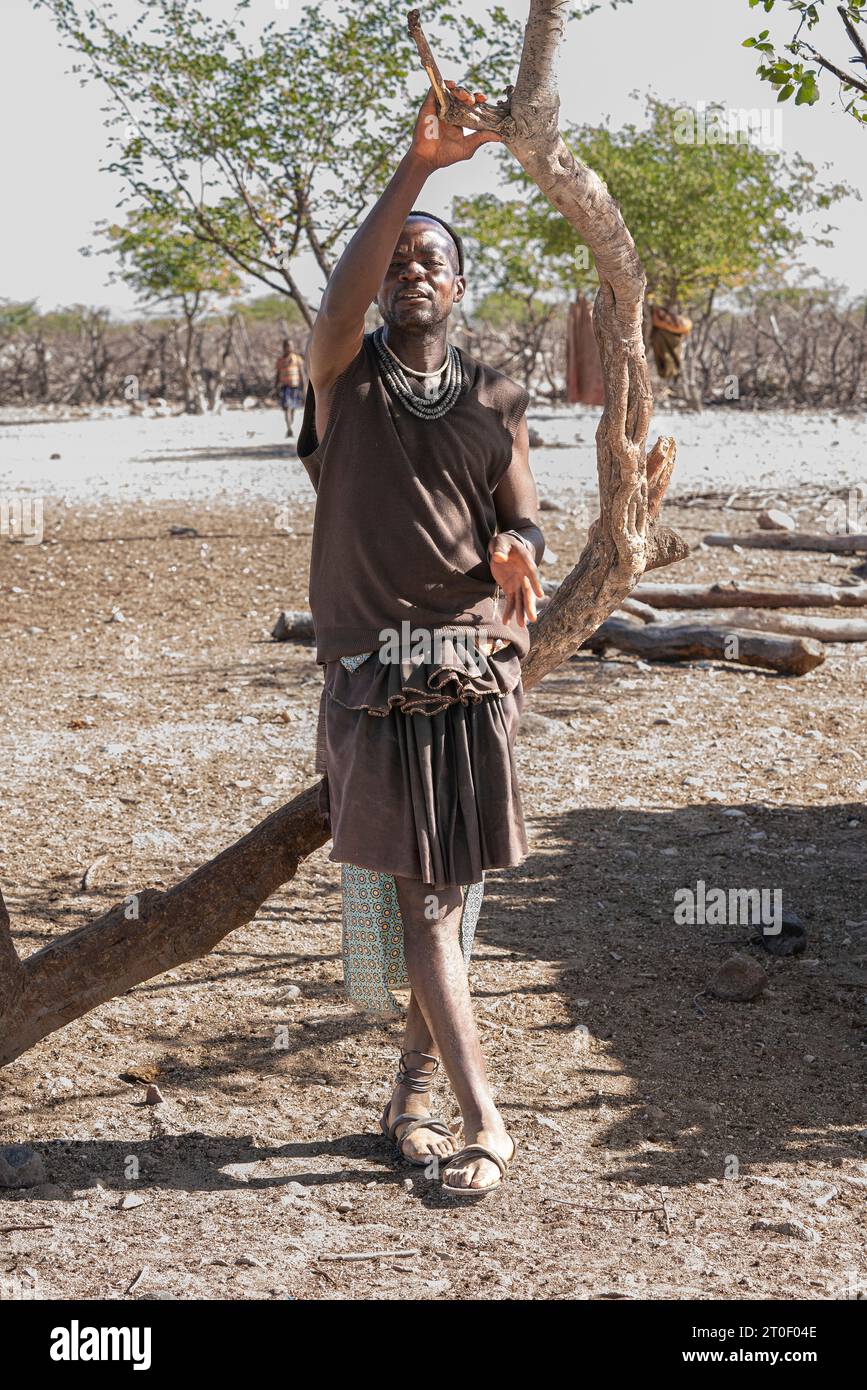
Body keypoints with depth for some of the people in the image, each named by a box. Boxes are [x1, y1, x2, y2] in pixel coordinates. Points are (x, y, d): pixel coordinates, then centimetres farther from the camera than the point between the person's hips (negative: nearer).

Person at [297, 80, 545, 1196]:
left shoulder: (494, 402, 13)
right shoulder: (345, 381, 5)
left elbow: (524, 525, 8)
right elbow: (341, 296, -17)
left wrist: (513, 552, -18)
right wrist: (416, 168, -26)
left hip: (476, 673, 2)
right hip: (375, 678, -2)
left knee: (449, 890, 4)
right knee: (417, 894, -7)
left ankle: (415, 1081, 21)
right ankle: (482, 1118, -5)